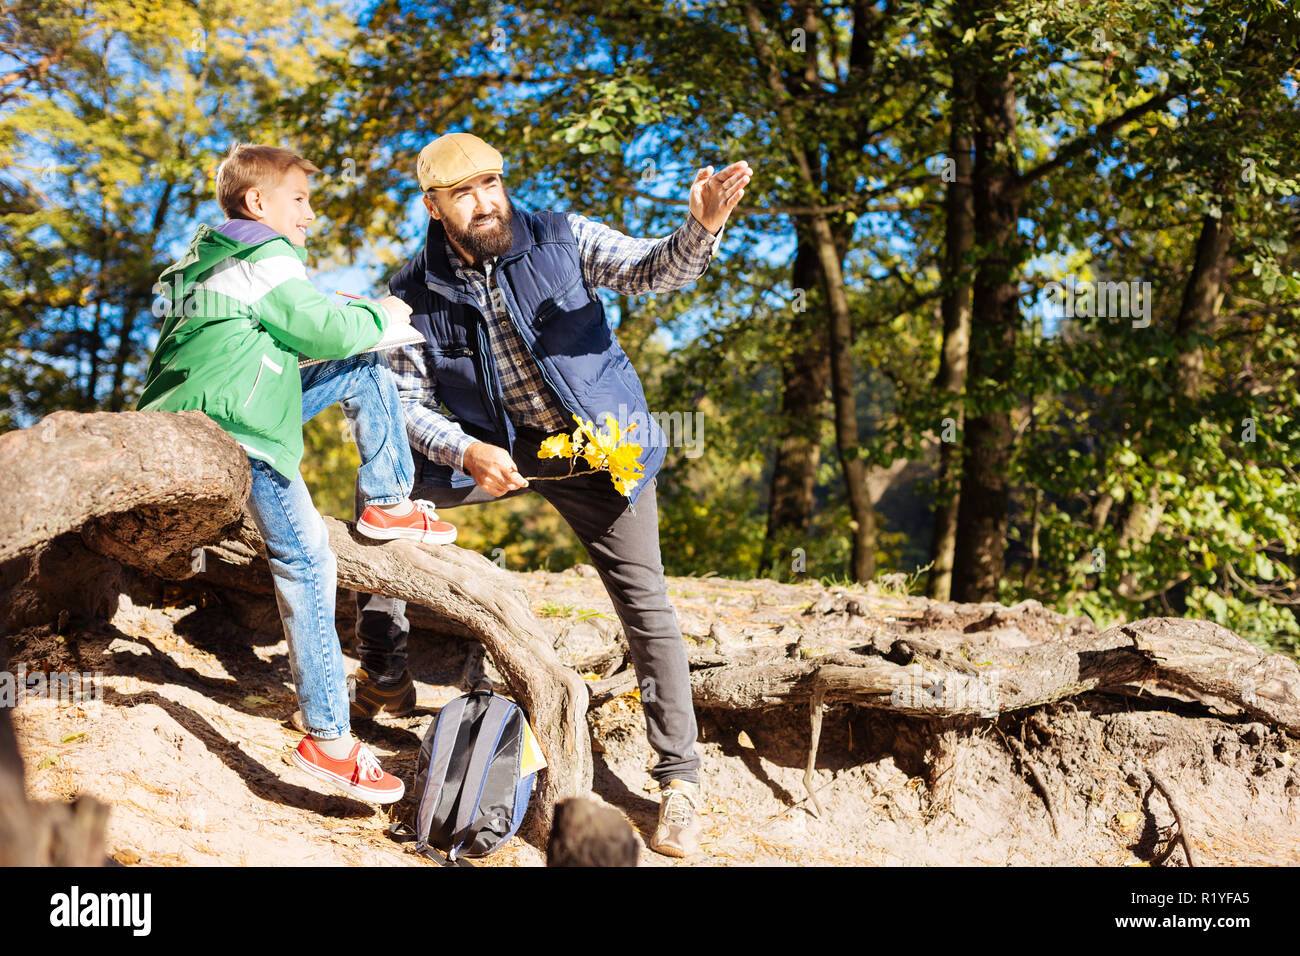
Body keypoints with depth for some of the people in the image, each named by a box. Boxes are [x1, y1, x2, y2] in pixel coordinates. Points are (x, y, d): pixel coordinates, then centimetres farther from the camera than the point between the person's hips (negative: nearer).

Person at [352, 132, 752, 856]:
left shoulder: (560, 239, -10)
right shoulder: (416, 294, -6)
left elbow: (653, 269, -18)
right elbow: (408, 401, -5)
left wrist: (702, 227, -40)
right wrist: (465, 452, -24)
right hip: (497, 448, 3)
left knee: (646, 603, -7)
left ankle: (681, 782, 4)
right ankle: (386, 680, 9)